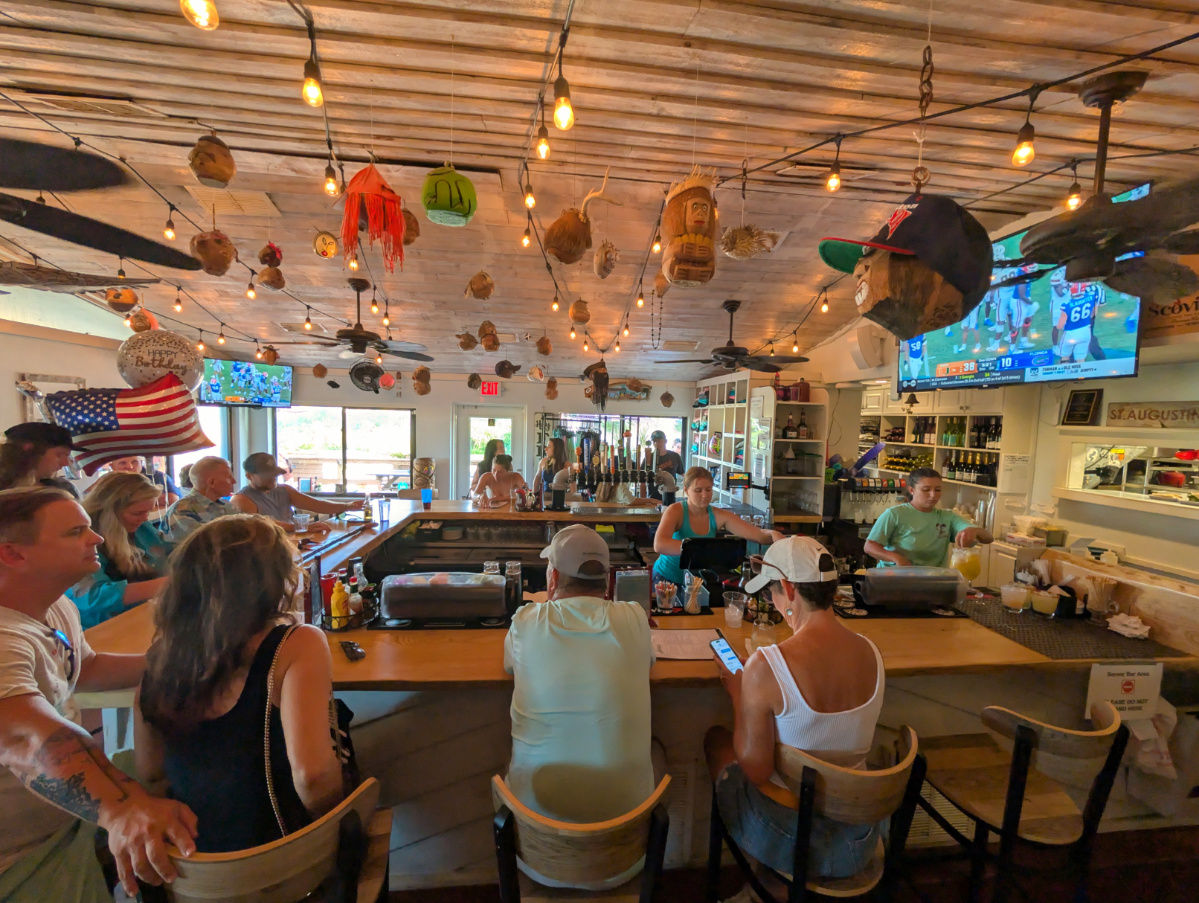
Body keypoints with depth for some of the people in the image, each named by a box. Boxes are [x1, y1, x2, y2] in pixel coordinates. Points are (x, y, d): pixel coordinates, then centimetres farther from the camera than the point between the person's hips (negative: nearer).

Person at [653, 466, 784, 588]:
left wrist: (773, 534, -31)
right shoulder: (676, 511, -15)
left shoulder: (719, 516, -4)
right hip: (667, 578, -4)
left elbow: (758, 535, -8)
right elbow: (659, 545, -32)